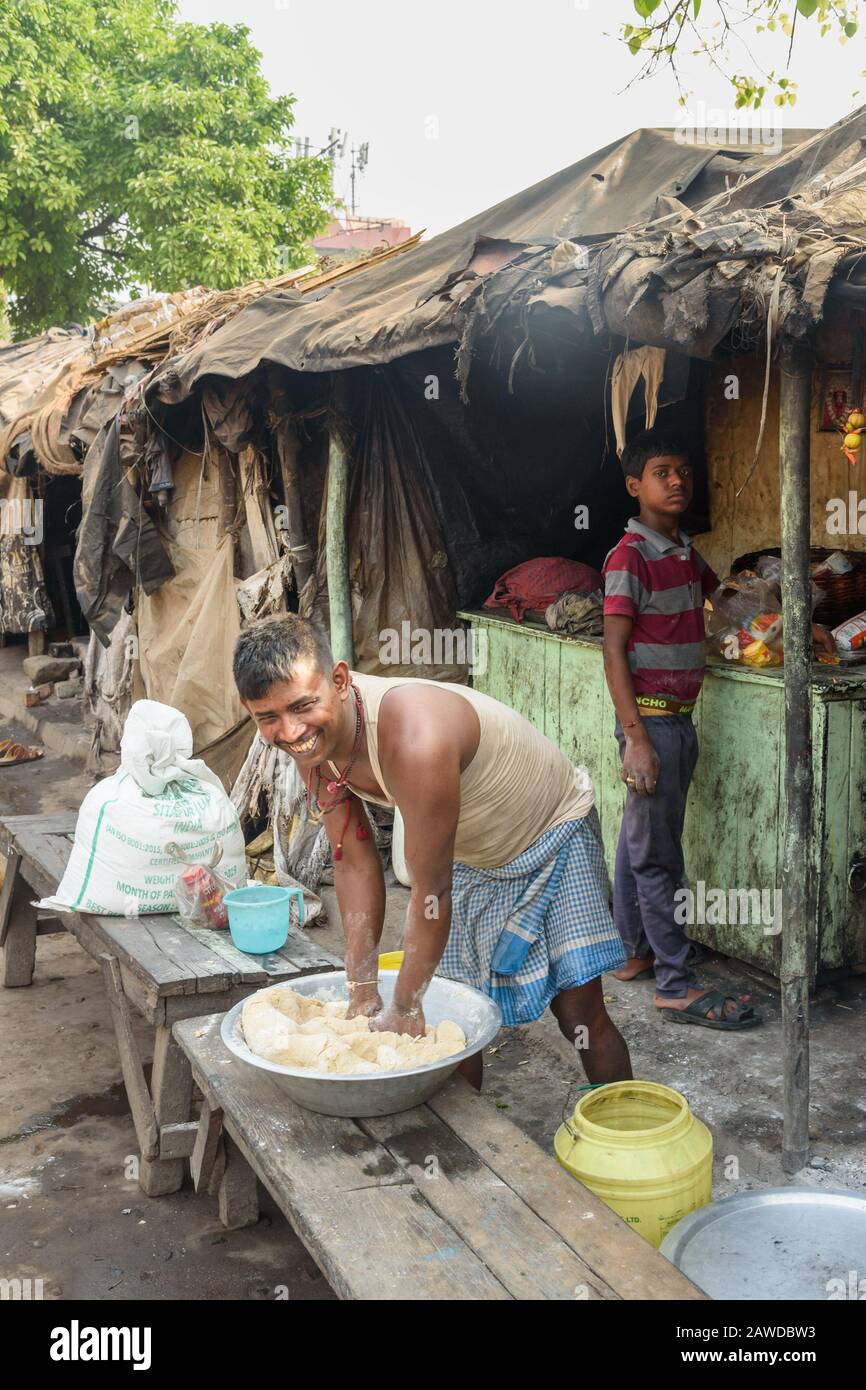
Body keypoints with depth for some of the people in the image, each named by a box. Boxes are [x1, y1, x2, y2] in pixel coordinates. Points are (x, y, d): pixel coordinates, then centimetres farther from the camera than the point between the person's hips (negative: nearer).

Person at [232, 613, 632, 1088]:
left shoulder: (413, 738, -42)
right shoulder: (311, 740, -17)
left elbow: (431, 890, -33)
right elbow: (354, 862, -8)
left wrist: (405, 1007, -21)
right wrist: (361, 991, -7)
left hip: (552, 837, -6)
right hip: (470, 858, 7)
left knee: (580, 1015, -7)